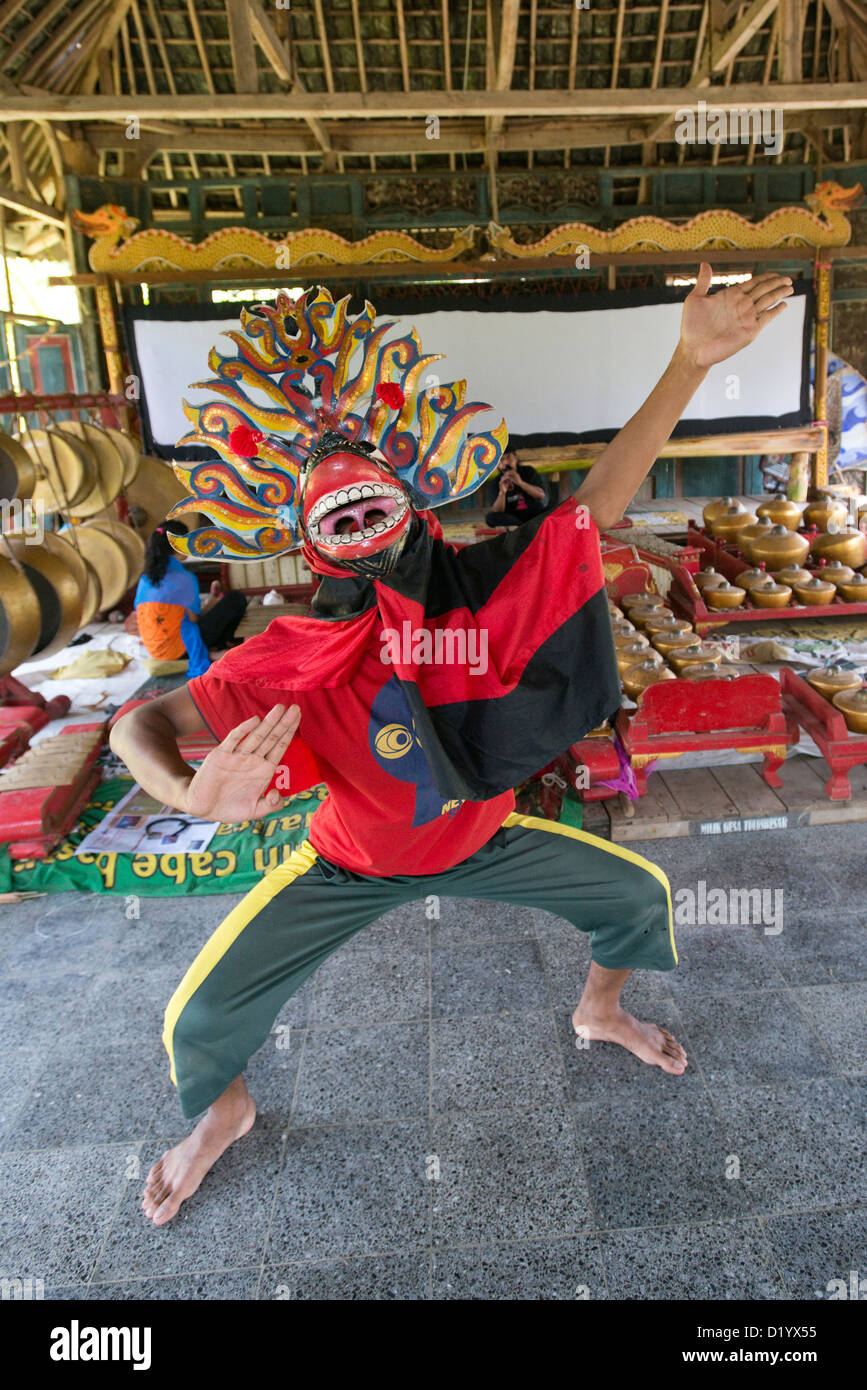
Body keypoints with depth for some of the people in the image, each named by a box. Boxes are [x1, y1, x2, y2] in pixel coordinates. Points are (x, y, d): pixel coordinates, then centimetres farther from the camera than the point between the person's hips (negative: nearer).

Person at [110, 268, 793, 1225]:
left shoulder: (486, 587, -23)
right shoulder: (293, 657, -29)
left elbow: (599, 502, -24)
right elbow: (142, 724, -30)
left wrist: (690, 361, -32)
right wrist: (191, 792, -52)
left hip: (483, 840, 3)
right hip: (351, 866, -2)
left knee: (640, 895, 9)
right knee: (200, 1020, -4)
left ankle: (598, 1013, 44)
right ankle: (225, 1112, 37)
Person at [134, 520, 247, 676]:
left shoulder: (145, 579, 5)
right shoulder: (184, 578, -16)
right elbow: (193, 618, -12)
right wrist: (209, 603, 11)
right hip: (180, 649, -8)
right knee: (237, 600, -4)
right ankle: (215, 651, 5)